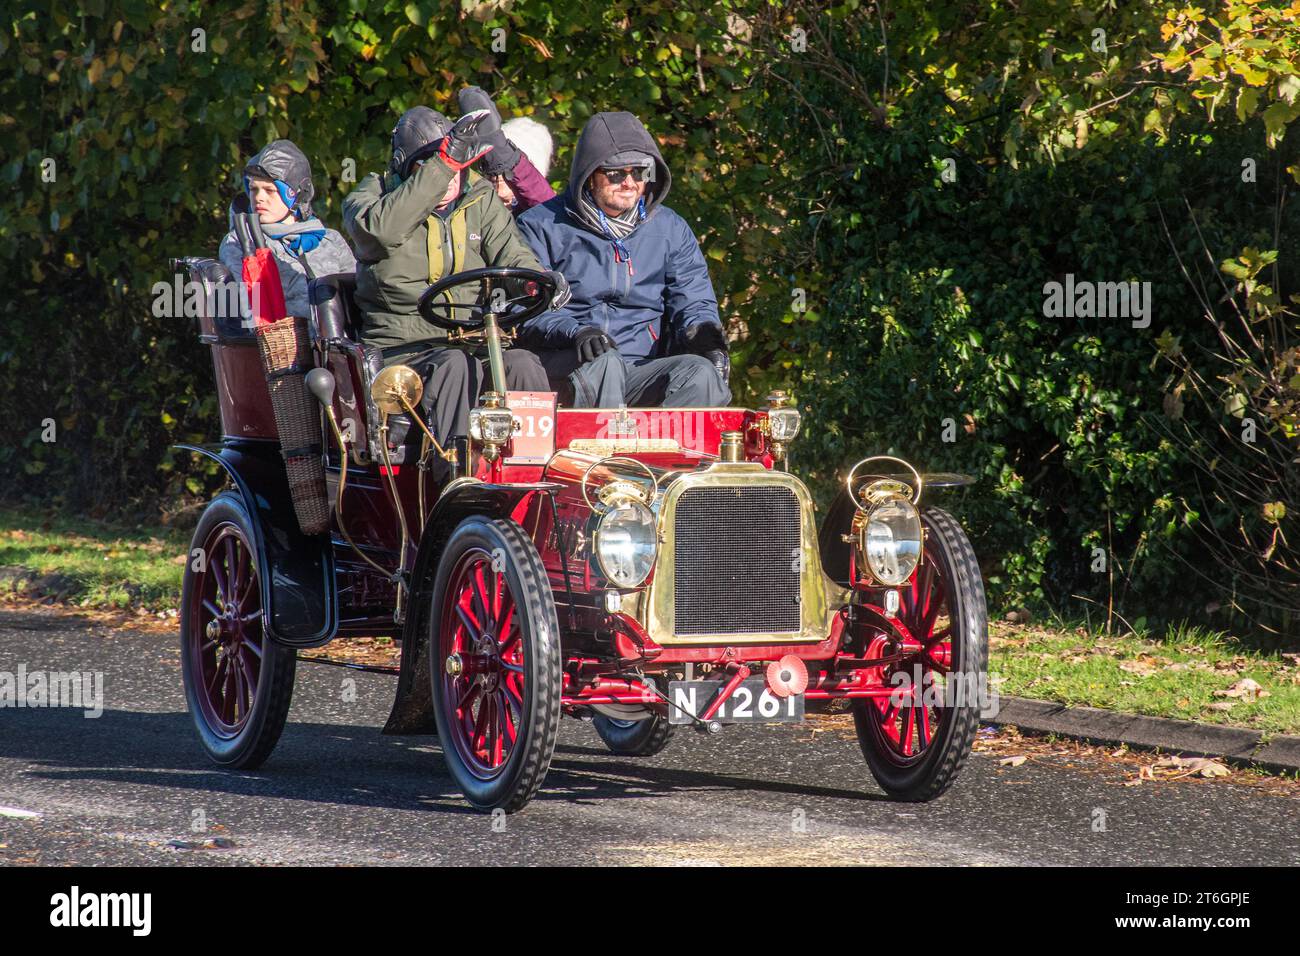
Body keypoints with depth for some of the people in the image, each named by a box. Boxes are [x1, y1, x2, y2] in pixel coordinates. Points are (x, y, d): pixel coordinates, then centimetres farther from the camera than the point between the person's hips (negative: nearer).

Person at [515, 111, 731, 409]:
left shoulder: (671, 230, 19)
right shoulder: (543, 226, 8)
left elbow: (693, 300, 16)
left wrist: (702, 330, -11)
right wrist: (574, 333, -22)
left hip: (644, 369, 3)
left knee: (703, 374, -28)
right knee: (604, 362, -38)